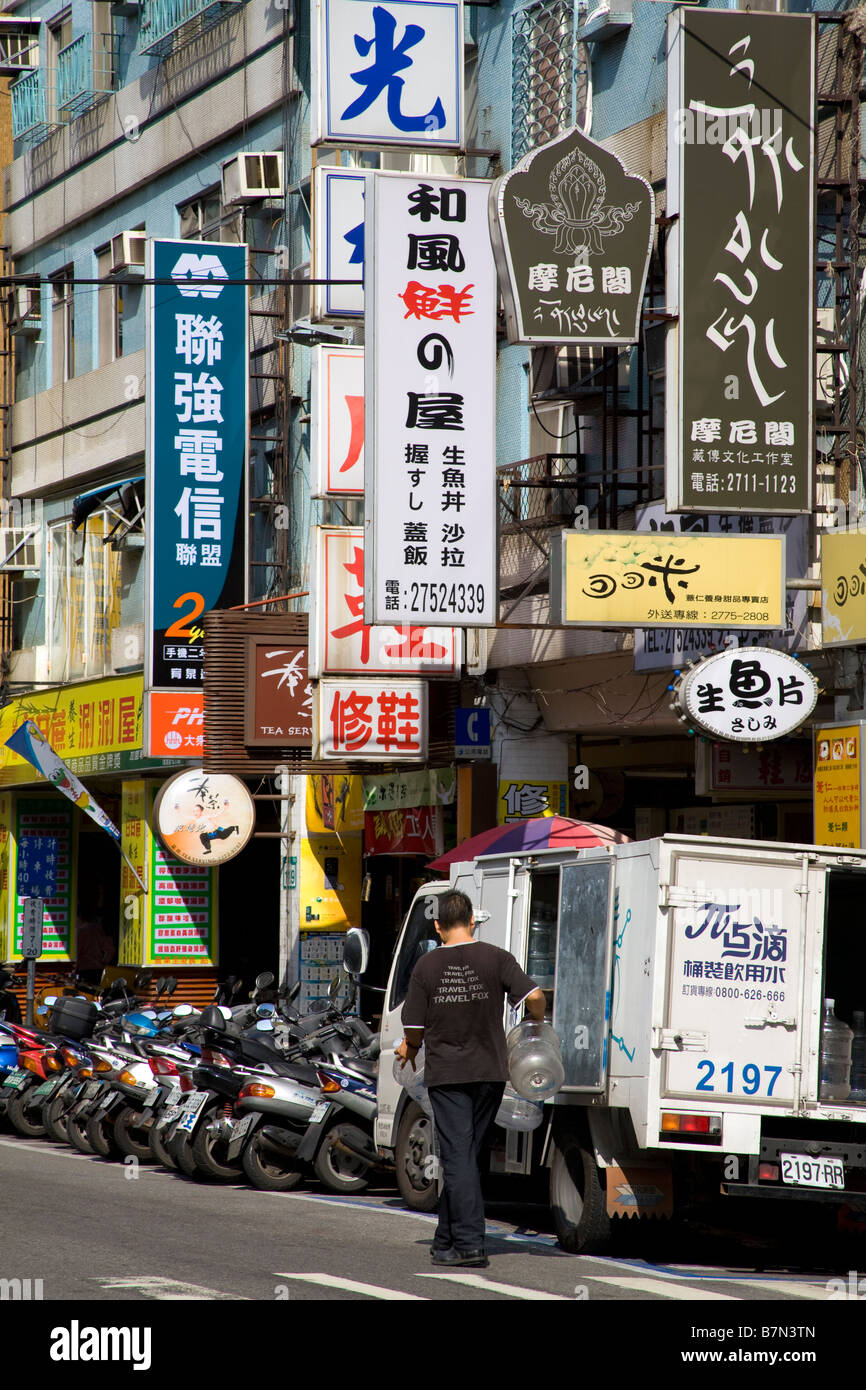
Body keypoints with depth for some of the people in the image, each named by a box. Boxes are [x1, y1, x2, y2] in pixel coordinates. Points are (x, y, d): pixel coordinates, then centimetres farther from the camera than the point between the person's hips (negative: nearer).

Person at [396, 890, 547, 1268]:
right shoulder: (496, 959, -3)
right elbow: (533, 997, -13)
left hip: (446, 1074, -2)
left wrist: (409, 1049, 21)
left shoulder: (427, 966, -3)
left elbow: (414, 1029, -2)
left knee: (458, 1158, -3)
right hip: (489, 1073, 2)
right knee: (464, 1155, 12)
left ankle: (469, 1244, -13)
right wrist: (538, 1024, 9)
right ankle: (447, 1240, 20)